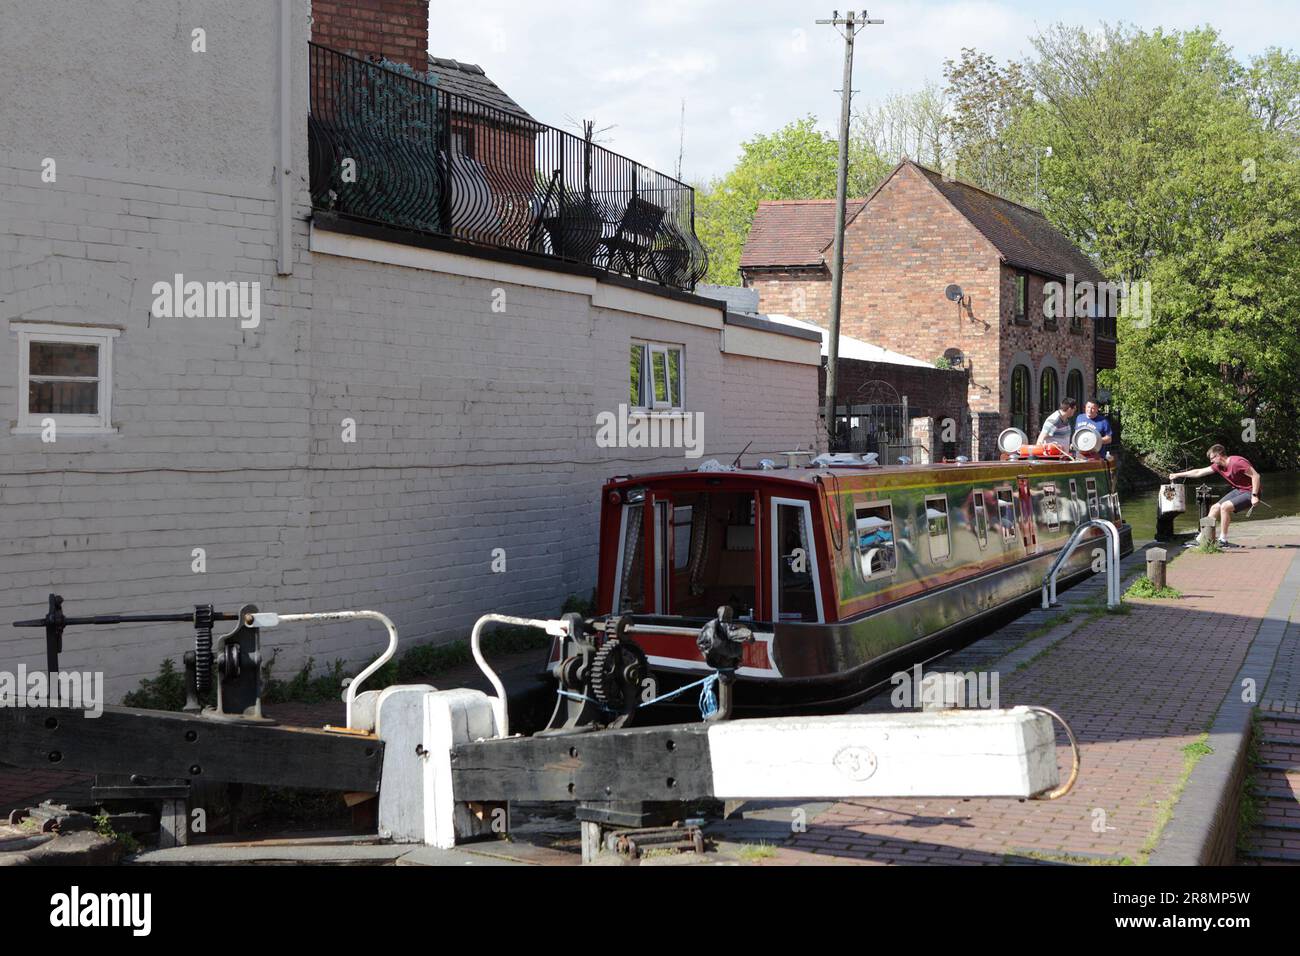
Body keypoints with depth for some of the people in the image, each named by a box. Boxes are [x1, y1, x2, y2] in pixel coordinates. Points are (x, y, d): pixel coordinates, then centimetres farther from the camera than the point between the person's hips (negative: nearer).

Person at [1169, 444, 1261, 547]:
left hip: (1249, 492, -9)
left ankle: (1222, 541, -15)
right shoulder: (1219, 466, 3)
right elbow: (1199, 472, 12)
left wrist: (1254, 496, -27)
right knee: (1215, 508, 5)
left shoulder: (1237, 462, -24)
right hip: (1238, 490, 9)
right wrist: (1177, 475, 15)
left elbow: (1256, 476, -24)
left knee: (1225, 507, -23)